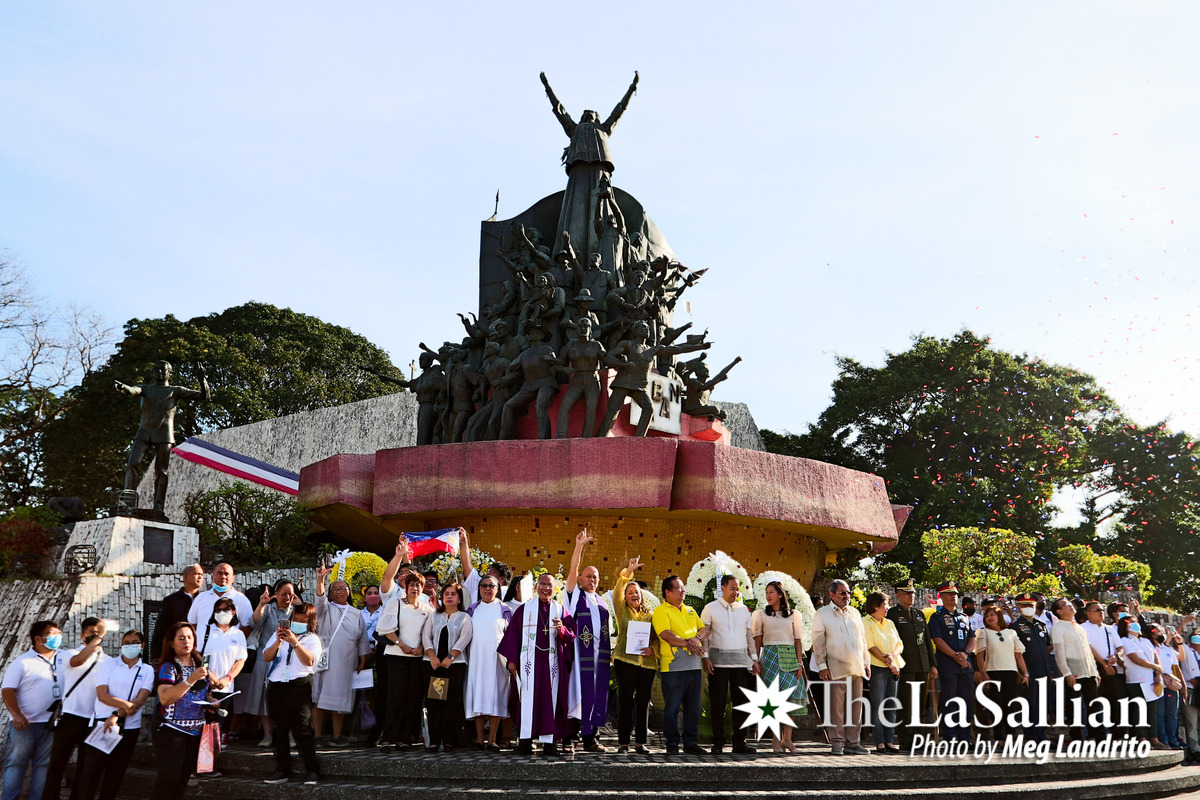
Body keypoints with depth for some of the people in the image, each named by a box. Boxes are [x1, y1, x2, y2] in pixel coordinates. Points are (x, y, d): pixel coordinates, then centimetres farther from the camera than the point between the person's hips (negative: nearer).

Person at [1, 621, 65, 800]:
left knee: (44, 765, 8)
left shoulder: (63, 658, 9)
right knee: (16, 763, 2)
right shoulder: (22, 662, -4)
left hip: (52, 723, 4)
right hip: (25, 723, -4)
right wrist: (16, 714, -21)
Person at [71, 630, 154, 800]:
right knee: (90, 772, -5)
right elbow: (102, 695, -6)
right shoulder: (109, 664, 4)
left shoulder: (147, 670, 5)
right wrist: (126, 705, -19)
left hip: (129, 728, 1)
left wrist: (117, 715, -17)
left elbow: (141, 700, -6)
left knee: (115, 774, 8)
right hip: (102, 724, -1)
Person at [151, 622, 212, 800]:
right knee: (169, 777, -14)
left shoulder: (200, 665, 10)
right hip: (171, 730, -6)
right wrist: (191, 680, -31)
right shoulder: (168, 667, -7)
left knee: (183, 778, 9)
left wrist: (212, 702, 0)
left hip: (197, 732, 6)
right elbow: (165, 698, -23)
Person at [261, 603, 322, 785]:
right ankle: (283, 771, 17)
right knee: (279, 730, 9)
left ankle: (313, 771, -5)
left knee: (303, 730, -8)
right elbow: (266, 657, 7)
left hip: (299, 685, -4)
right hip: (276, 686, 5)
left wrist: (295, 643, -20)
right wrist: (278, 642, -10)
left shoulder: (312, 639, 5)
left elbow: (309, 661, -11)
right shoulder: (278, 635, 17)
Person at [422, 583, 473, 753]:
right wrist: (432, 657, -7)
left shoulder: (464, 617, 8)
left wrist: (449, 657, -14)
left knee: (451, 702, -6)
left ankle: (449, 741, -1)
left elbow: (464, 639, -4)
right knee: (432, 702, -2)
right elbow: (426, 636, 7)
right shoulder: (434, 616, 17)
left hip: (455, 664, -2)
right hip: (434, 663, 3)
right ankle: (434, 741, 2)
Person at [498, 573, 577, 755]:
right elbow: (512, 634, 5)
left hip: (552, 662, 1)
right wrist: (511, 660, -1)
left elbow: (571, 636, 5)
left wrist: (562, 629, -16)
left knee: (550, 699, 0)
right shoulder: (524, 609, 8)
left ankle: (549, 742, 3)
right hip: (529, 661, -1)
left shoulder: (561, 610, 11)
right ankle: (525, 742, -1)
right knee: (528, 698, -4)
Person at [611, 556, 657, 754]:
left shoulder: (650, 615, 16)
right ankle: (623, 742, 2)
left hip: (647, 662, 3)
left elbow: (657, 637, 13)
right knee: (625, 700, -4)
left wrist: (652, 649, -7)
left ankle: (640, 741, 12)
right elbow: (617, 591, -6)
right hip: (625, 660, -2)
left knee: (643, 701, 4)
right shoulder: (622, 610, 9)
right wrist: (628, 571, -14)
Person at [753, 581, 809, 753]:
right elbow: (757, 640, 7)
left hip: (790, 656, 1)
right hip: (770, 656, -1)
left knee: (791, 695, -4)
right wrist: (757, 662, -3)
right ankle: (776, 738, -2)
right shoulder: (761, 614, 10)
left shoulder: (792, 615, 12)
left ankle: (787, 738, 2)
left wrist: (799, 663, 0)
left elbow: (798, 640, 9)